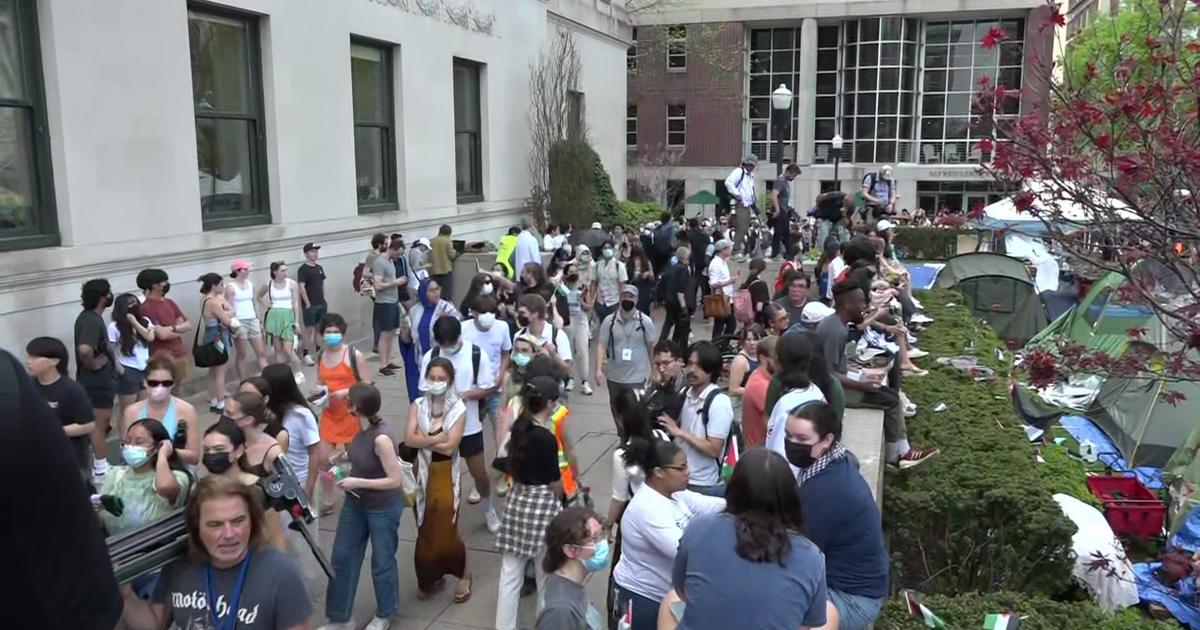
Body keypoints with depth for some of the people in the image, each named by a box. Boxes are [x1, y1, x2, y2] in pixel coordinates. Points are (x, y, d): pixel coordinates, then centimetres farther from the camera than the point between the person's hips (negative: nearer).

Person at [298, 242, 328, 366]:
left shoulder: (319, 268, 11)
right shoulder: (303, 269, -10)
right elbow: (301, 287, -14)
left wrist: (323, 300, 12)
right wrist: (307, 303, -16)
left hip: (321, 304, 6)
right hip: (310, 305, -6)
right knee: (309, 329, -3)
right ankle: (306, 355, 3)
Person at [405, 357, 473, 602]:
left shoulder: (458, 409, -11)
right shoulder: (417, 405, -2)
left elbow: (450, 446, -18)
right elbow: (408, 439, -13)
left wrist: (423, 439, -12)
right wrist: (436, 438, -20)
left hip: (446, 475, -3)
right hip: (422, 474, 3)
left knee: (445, 532, 0)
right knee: (425, 531, 11)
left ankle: (463, 576, 23)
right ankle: (430, 577, 30)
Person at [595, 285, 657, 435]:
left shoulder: (645, 321, -6)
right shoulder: (609, 321, -4)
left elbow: (652, 347, 1)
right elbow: (601, 345, -5)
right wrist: (599, 369, -15)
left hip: (636, 377, -3)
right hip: (614, 376, 3)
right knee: (616, 409, 17)